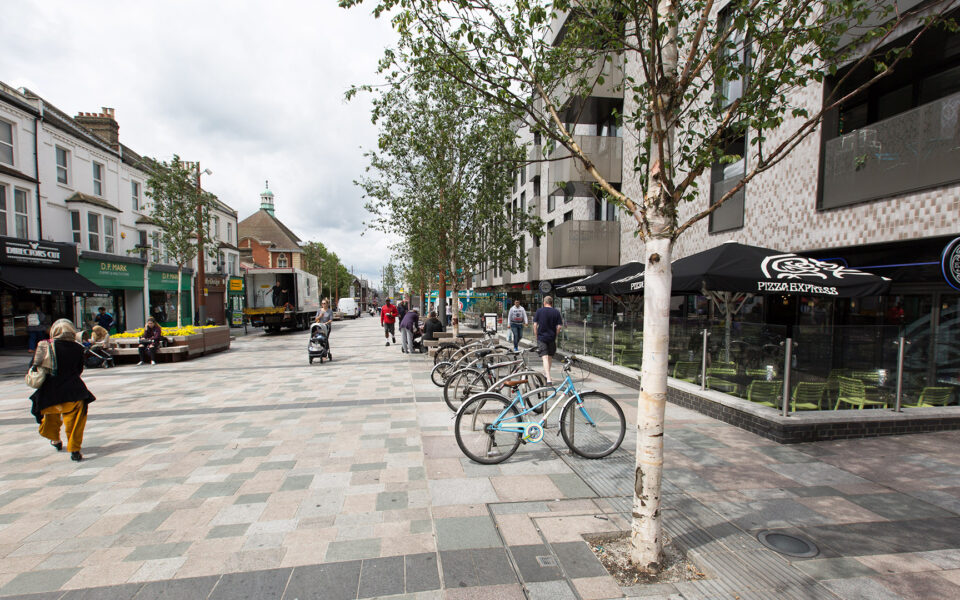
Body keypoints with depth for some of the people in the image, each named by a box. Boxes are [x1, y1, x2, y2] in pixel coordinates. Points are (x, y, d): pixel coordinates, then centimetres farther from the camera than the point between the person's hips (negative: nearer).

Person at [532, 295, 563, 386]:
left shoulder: (539, 311, -2)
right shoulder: (556, 312, 0)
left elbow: (535, 325, -4)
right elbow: (559, 326, -4)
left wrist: (536, 336, 8)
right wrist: (555, 335, 12)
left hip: (541, 337, -2)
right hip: (552, 338, 2)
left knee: (545, 357, -6)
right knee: (550, 356, 19)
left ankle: (549, 379, -16)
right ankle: (546, 374, 35)